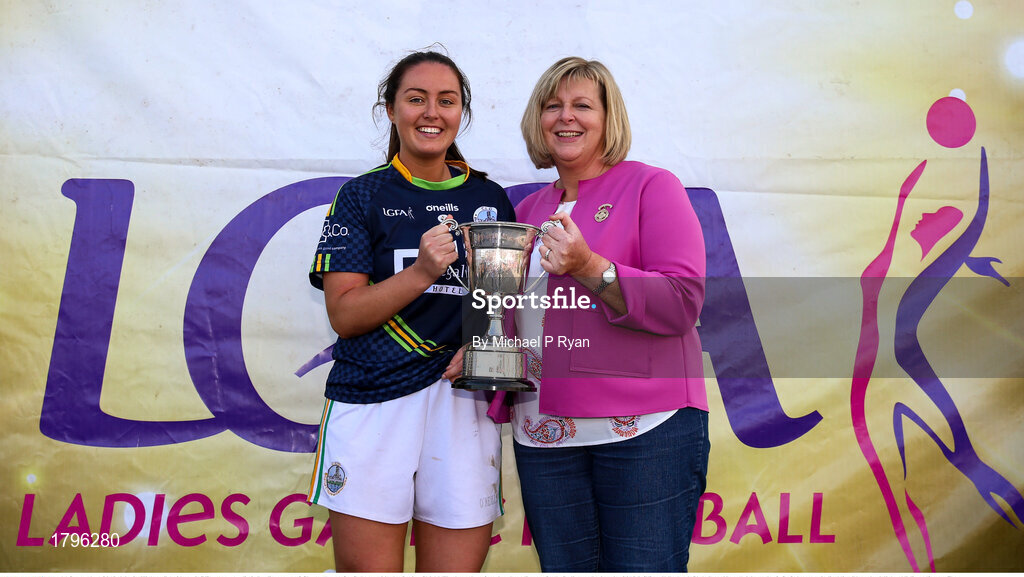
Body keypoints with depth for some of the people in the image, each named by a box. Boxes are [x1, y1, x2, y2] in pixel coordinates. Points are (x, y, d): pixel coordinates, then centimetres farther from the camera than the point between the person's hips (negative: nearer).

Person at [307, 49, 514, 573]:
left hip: (463, 405, 2)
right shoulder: (362, 195, 5)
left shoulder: (490, 199, 13)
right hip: (373, 403, -2)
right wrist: (421, 273, -18)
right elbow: (344, 314, -4)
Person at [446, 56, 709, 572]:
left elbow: (683, 303, -10)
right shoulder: (528, 210, 17)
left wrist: (590, 268, -20)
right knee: (564, 568, 11)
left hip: (644, 432, -5)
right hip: (544, 434, 5)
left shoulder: (651, 186, 0)